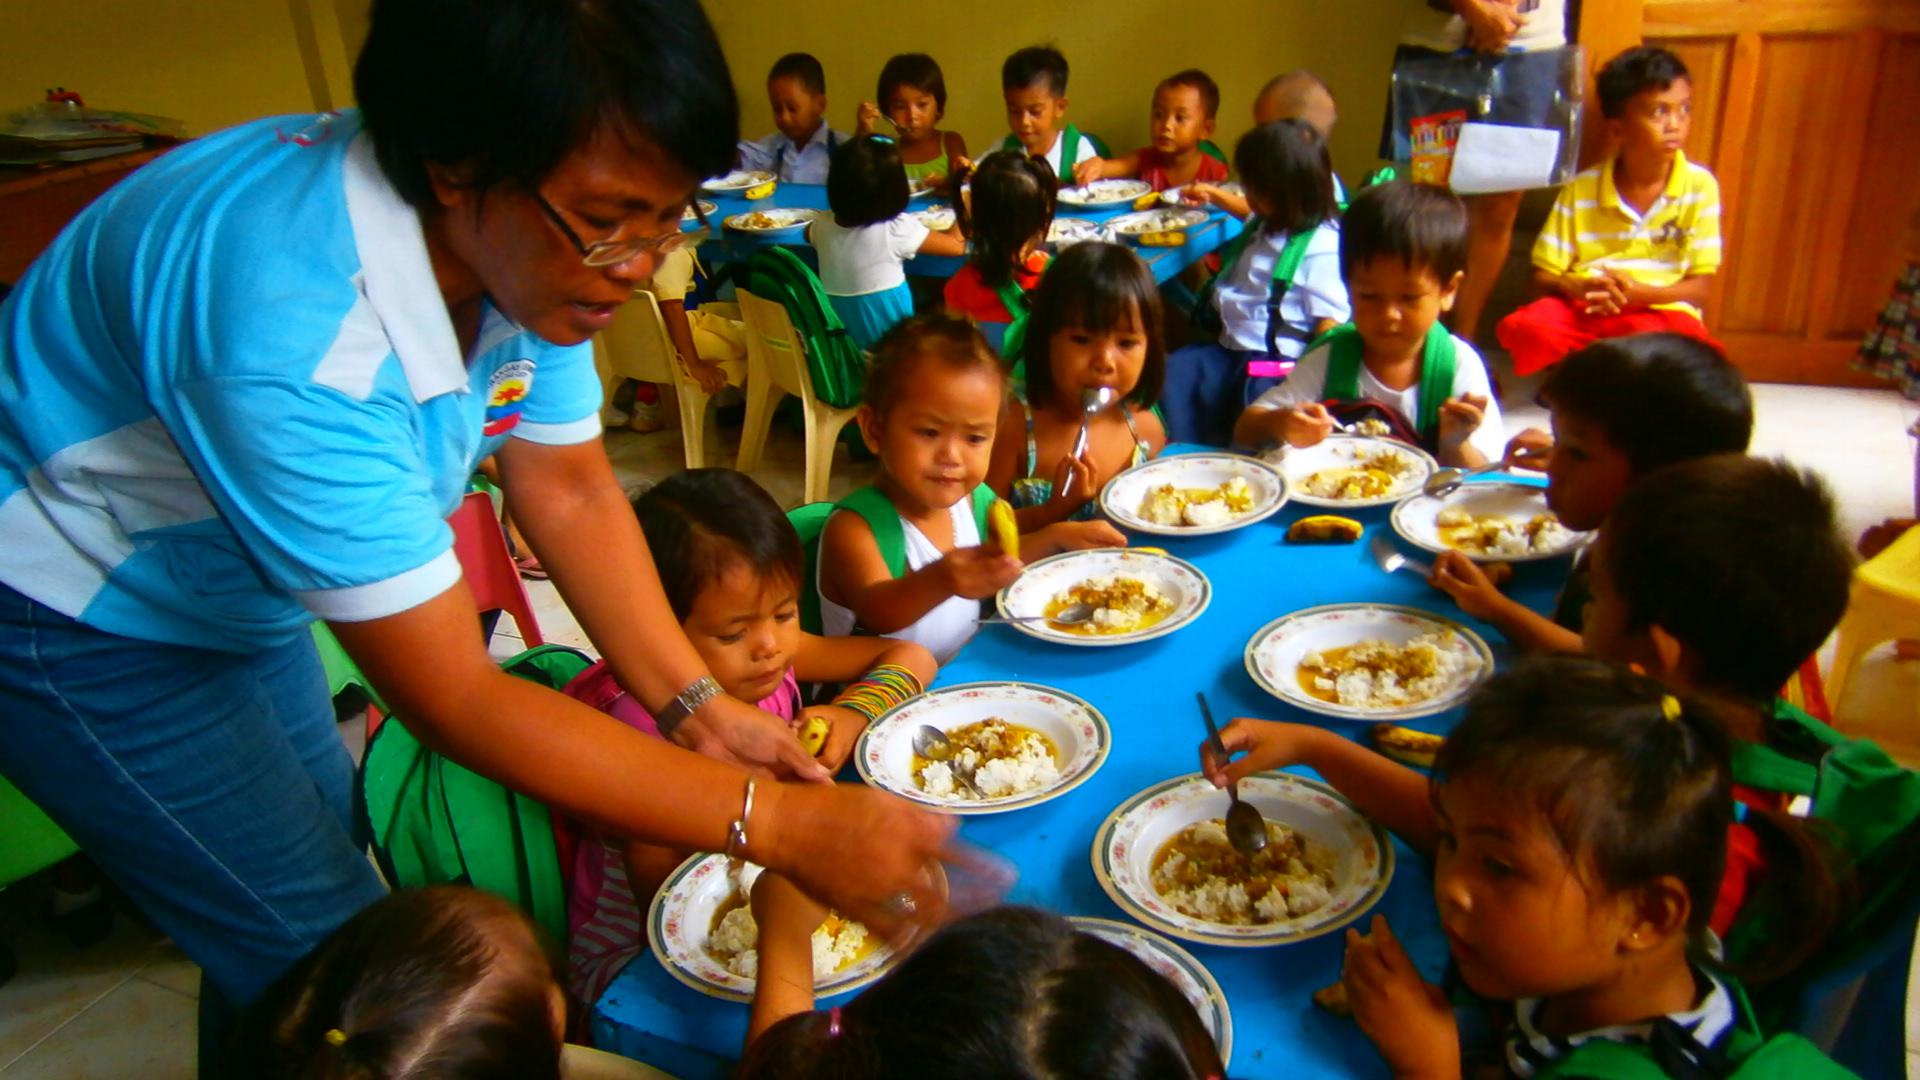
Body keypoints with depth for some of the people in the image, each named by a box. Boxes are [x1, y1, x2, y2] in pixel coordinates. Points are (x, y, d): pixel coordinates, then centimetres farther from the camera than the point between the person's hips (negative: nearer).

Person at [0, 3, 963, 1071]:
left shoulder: (528, 238, -18)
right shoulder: (294, 330, -41)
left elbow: (569, 486, -9)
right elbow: (454, 698, -37)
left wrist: (698, 705, -19)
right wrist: (778, 823, -36)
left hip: (232, 586, 7)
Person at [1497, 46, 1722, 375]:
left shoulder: (1700, 186, 0)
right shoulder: (1581, 189, 1)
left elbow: (1701, 286, -1)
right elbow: (1543, 275, 2)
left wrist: (1639, 293, -19)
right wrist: (1575, 287, -21)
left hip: (1660, 310, 0)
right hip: (1582, 308, 0)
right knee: (1523, 329, -32)